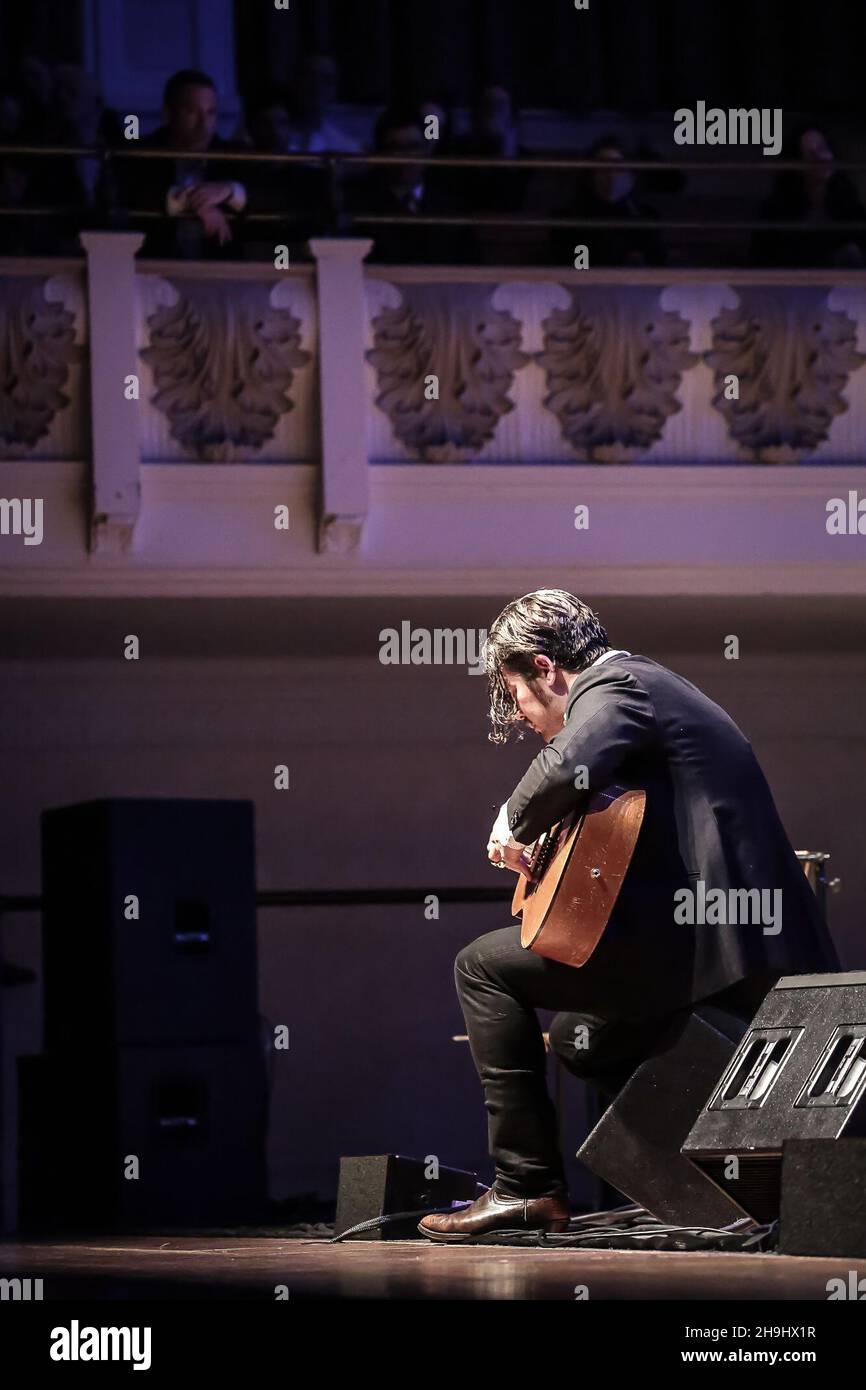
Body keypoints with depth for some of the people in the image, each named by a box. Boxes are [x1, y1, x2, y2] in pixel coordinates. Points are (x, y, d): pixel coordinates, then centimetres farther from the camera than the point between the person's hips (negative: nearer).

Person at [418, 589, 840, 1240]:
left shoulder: (616, 685, -7)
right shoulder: (657, 686, 25)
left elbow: (566, 767, -29)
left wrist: (514, 825, -11)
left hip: (693, 939, -11)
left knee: (485, 966, -4)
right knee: (580, 1036, 30)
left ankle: (527, 1185, -7)